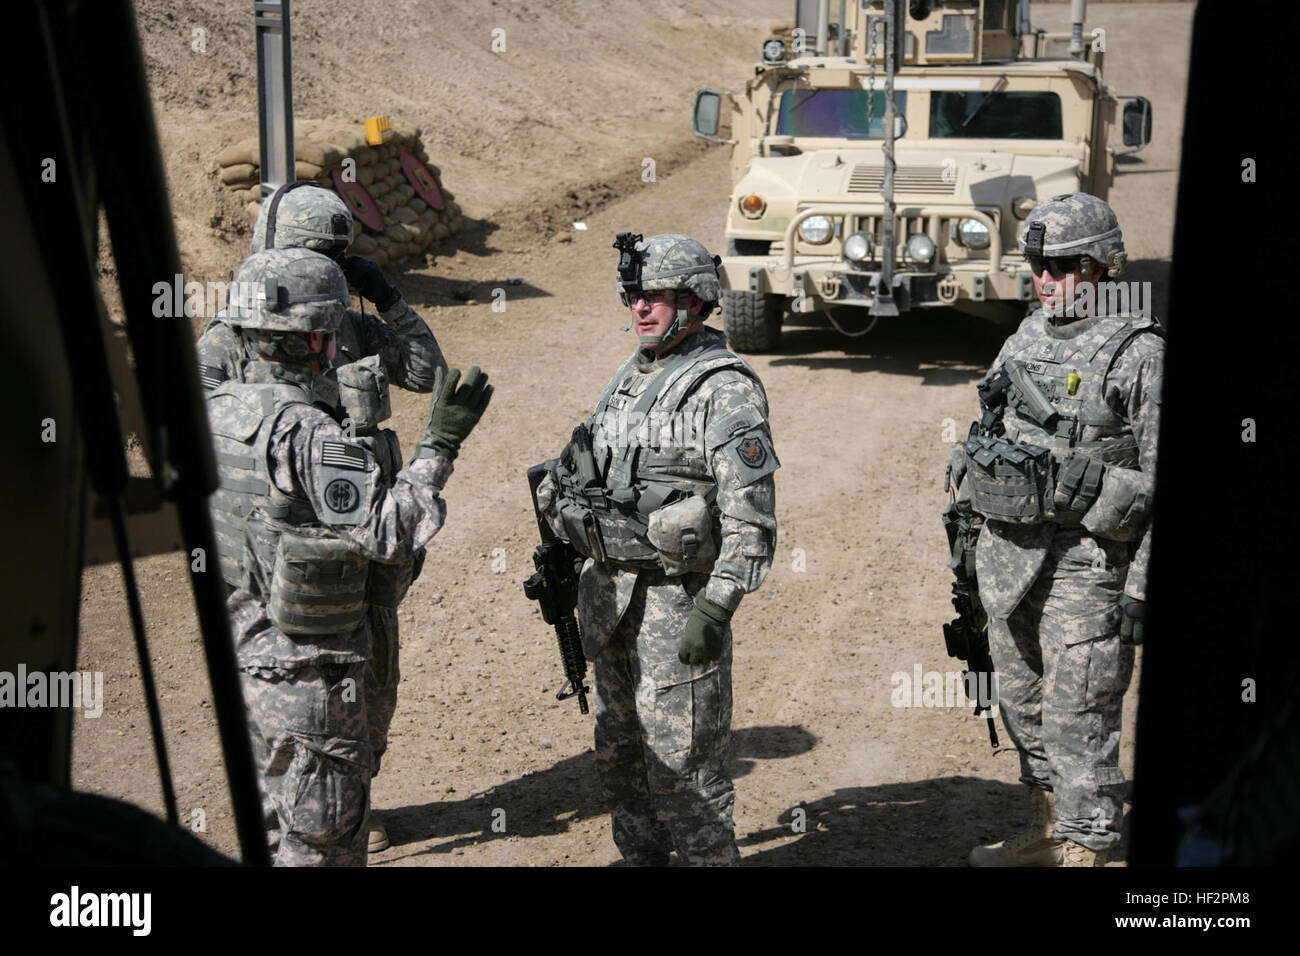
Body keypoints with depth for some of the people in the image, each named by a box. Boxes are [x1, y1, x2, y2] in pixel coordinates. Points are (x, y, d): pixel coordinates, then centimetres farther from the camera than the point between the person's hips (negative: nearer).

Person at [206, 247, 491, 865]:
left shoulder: (214, 412, -1)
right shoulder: (308, 434, -26)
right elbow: (390, 536, -25)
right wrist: (440, 445, -19)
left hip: (242, 660, 8)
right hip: (309, 677, -8)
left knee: (276, 827, 24)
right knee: (322, 844, 8)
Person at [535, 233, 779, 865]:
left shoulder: (725, 391, -14)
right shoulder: (630, 376, 13)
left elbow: (750, 515, -19)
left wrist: (717, 610, -23)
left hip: (678, 598, -8)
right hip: (607, 589, 8)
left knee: (680, 757, -1)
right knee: (619, 748, 19)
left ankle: (710, 857, 14)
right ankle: (641, 855, 34)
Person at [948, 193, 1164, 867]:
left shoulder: (1140, 354, -10)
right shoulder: (1025, 339, 11)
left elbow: (1165, 481, -12)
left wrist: (1142, 587, -15)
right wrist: (970, 543, 17)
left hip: (1084, 562, -7)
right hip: (1006, 553, 7)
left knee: (1078, 720, -2)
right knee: (1023, 706, 18)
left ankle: (1085, 851, 11)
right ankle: (1047, 833, 35)